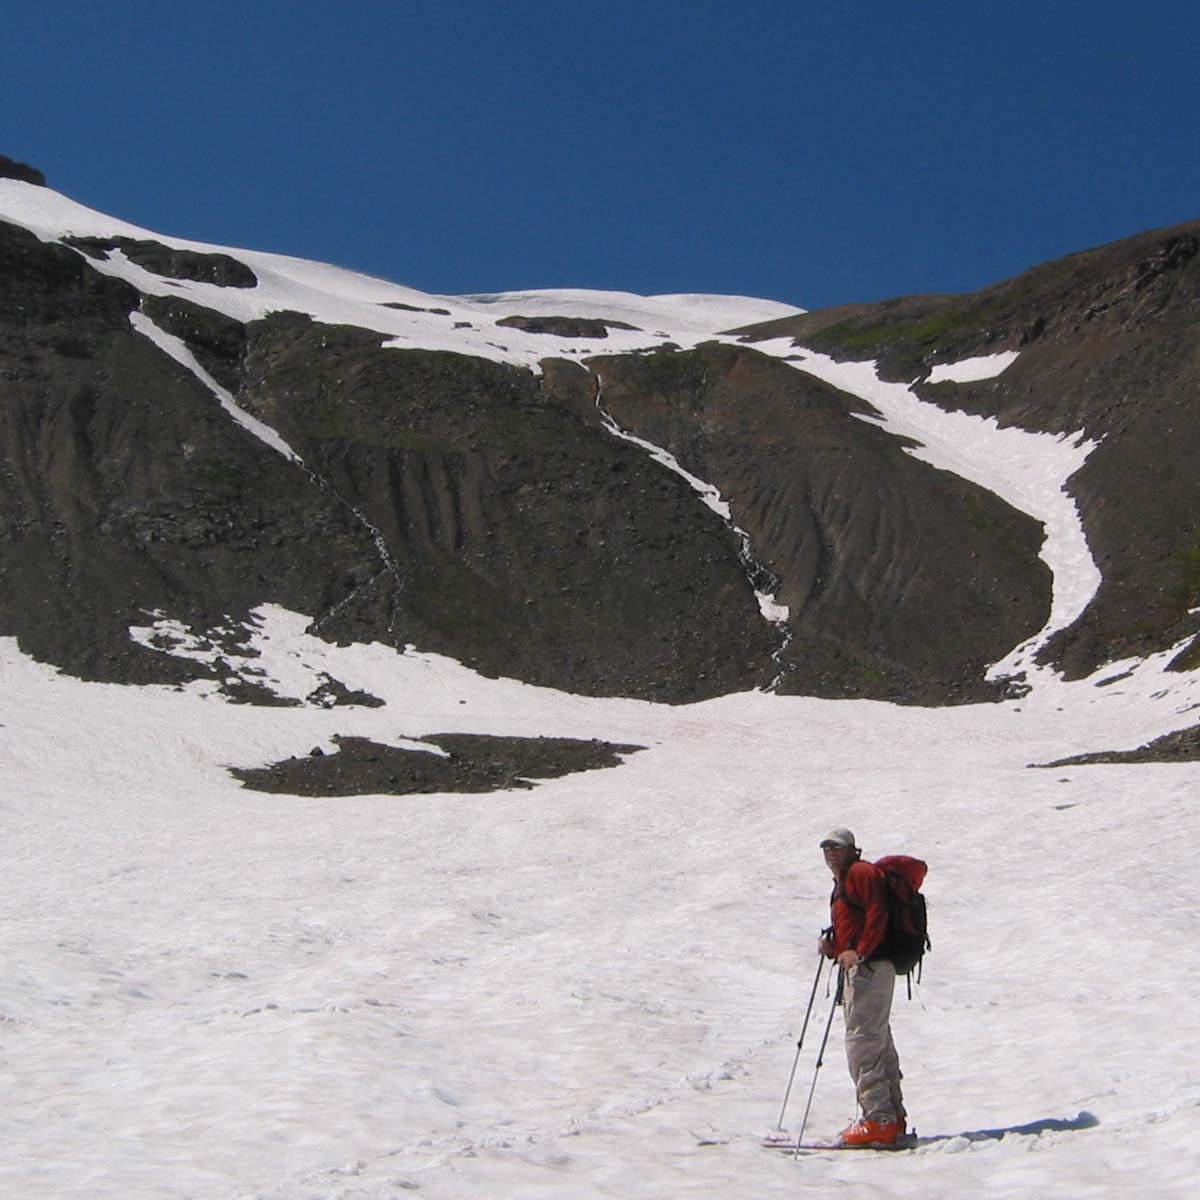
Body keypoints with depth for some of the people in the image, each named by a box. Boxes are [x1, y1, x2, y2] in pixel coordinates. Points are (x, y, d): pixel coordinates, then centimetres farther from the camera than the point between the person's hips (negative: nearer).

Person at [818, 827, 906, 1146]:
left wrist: (860, 952, -26)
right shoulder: (842, 884, 26)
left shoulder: (861, 873, -5)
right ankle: (893, 1116, 19)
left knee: (862, 1041, -14)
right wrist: (832, 948, 7)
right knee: (878, 1042, 13)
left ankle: (879, 1119, -17)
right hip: (857, 970, 11)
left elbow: (877, 914, -20)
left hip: (868, 967, -11)